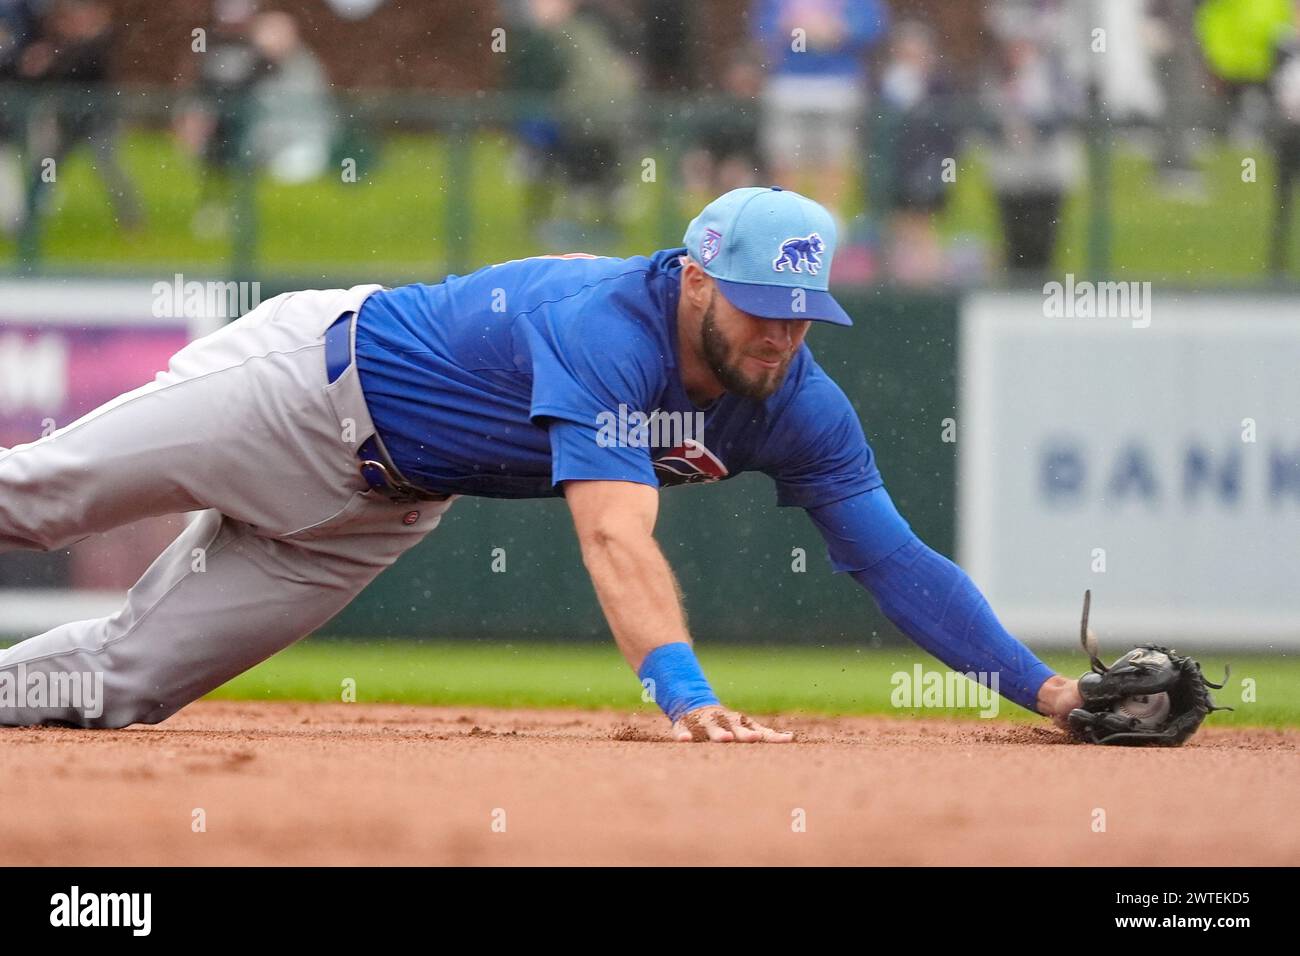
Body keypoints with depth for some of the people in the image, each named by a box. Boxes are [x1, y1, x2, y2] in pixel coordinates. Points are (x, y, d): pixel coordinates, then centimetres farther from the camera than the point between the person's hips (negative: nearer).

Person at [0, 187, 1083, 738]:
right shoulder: (606, 324, -38)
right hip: (309, 377, -6)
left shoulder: (798, 408, -16)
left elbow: (897, 560, -15)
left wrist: (1044, 685, -26)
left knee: (132, 679, 5)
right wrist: (687, 694, -62)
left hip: (377, 512, 6)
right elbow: (616, 538, -49)